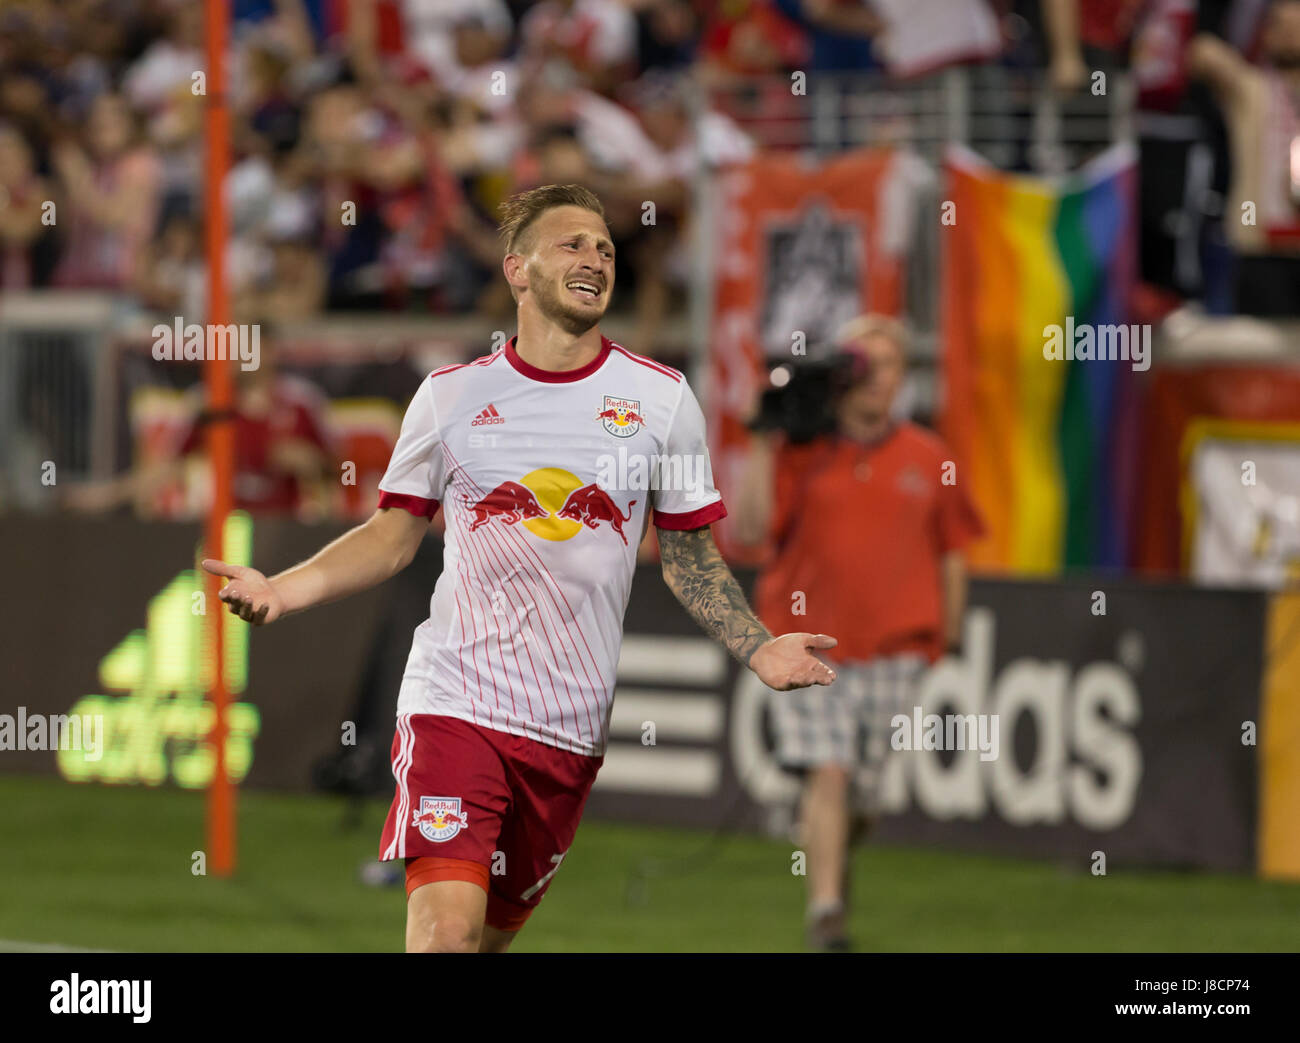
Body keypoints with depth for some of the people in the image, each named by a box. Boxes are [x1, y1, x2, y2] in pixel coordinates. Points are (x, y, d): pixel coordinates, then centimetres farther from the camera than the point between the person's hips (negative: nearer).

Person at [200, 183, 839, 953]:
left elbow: (691, 559, 12)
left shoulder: (661, 398, 6)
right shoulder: (451, 395, 4)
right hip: (454, 705, -2)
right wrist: (279, 591, -3)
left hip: (573, 724, 2)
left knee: (493, 934, 9)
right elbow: (393, 538, 11)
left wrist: (758, 649, -3)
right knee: (445, 932, -18)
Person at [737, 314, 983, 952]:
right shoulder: (803, 453, 3)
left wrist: (947, 646, 12)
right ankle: (825, 912, -15)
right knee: (827, 773, -16)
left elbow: (952, 558, 15)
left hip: (894, 646, 2)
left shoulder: (928, 461, 8)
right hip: (809, 636, -2)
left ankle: (835, 863, 34)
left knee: (863, 795, 4)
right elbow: (754, 524, -8)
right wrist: (766, 446, -10)